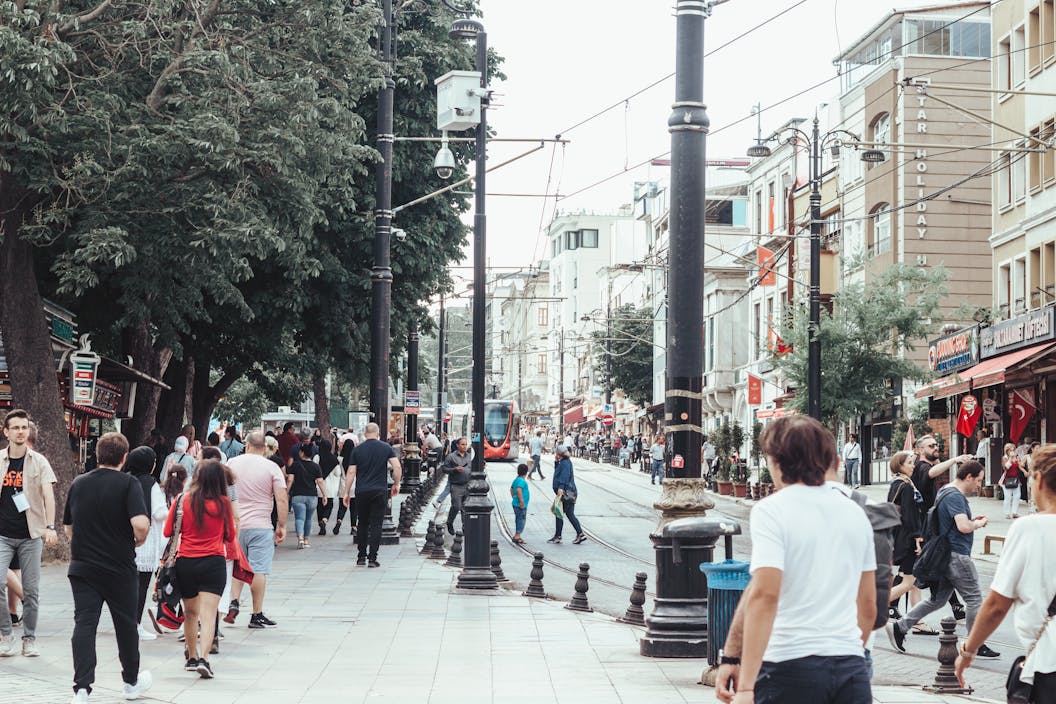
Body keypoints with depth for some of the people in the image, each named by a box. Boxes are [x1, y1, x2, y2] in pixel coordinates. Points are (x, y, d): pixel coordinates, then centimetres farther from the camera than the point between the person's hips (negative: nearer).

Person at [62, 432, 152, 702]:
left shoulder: (78, 484, 6)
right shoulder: (128, 484, -10)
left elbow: (68, 528, 14)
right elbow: (141, 523, -23)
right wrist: (138, 541, -2)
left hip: (82, 566, 3)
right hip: (119, 567, -3)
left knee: (84, 625, -1)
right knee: (126, 624, 14)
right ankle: (132, 681, 28)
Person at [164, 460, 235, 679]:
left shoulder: (183, 500, -3)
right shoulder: (223, 504, -3)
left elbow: (168, 531, 3)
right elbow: (230, 536, 7)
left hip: (185, 562, 2)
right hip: (213, 562, -2)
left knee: (190, 613, 18)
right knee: (208, 613, -6)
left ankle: (192, 657, 30)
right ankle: (204, 659, -21)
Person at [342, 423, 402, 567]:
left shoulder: (357, 450, 2)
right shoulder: (386, 448, 1)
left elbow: (351, 472, 1)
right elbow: (397, 467, -6)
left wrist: (347, 492, 7)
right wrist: (396, 484, 8)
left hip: (362, 492, 1)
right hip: (380, 492, -1)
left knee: (363, 524, 14)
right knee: (376, 525, 1)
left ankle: (361, 556, 15)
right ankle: (372, 558, -3)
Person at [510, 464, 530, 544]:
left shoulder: (516, 480, 15)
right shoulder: (522, 481, -16)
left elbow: (511, 489, 25)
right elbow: (518, 490, -29)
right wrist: (521, 501, -27)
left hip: (516, 504, 10)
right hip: (521, 505, -10)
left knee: (518, 519, 16)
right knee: (521, 519, -8)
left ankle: (516, 536, 21)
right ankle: (517, 536, -10)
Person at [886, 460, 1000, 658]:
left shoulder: (946, 492, 15)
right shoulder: (955, 496, -18)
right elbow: (964, 527, -29)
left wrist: (973, 520, 15)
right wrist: (978, 524, -9)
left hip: (945, 555, 10)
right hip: (957, 555, -10)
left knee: (937, 599, 13)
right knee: (974, 599, 0)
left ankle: (900, 627, 10)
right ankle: (978, 645, 7)